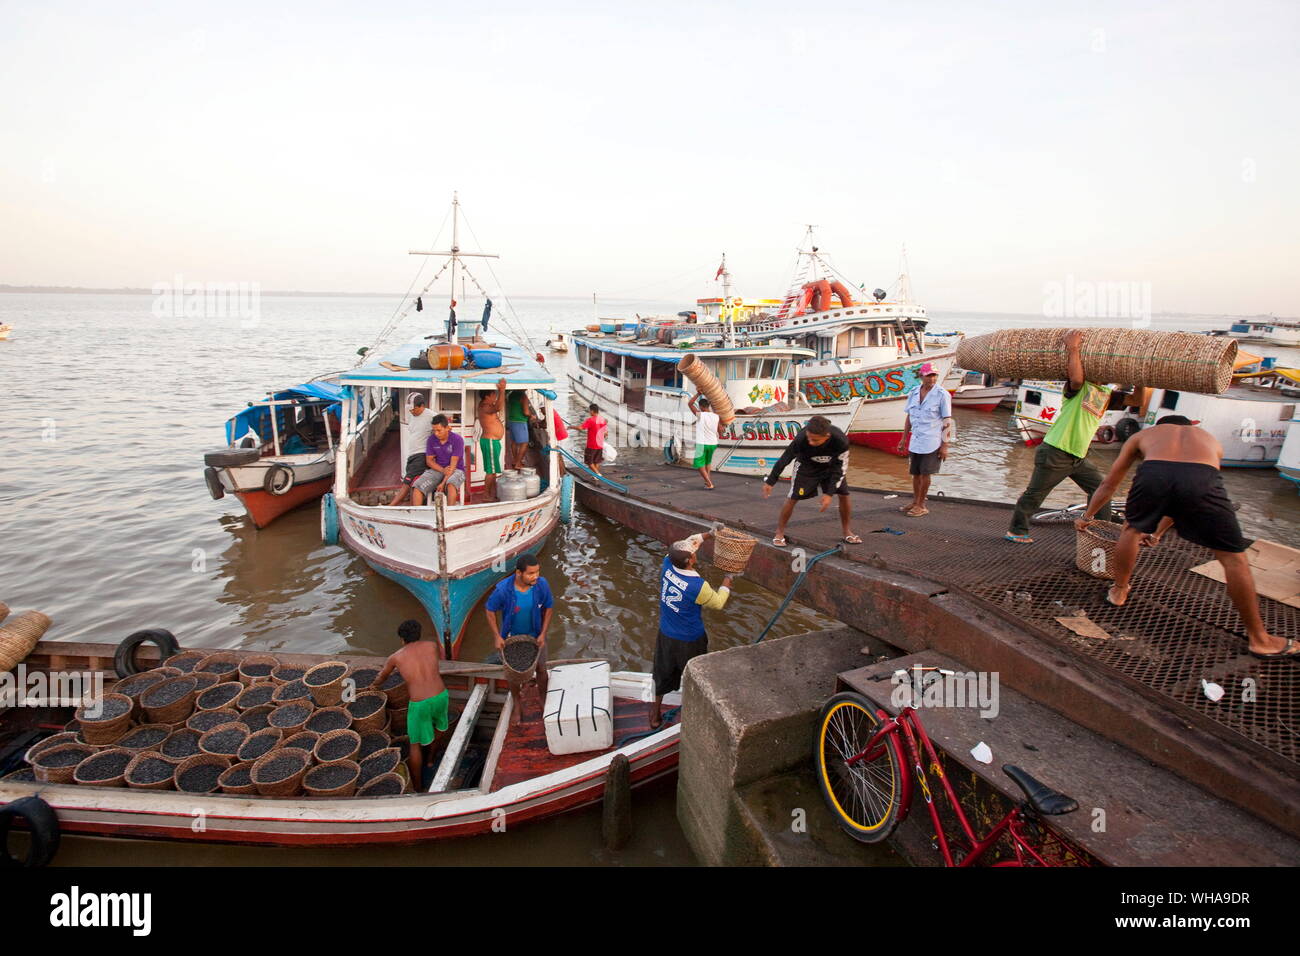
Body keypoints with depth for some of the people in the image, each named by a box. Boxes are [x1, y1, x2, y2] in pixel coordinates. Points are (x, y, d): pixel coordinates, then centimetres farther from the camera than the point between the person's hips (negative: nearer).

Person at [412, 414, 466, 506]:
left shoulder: (457, 440, -13)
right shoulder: (431, 439, 1)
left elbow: (453, 464, -17)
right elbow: (429, 460, 5)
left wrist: (443, 483, -25)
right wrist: (443, 470, -16)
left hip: (456, 470, -4)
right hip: (437, 470, 4)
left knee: (451, 484, -40)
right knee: (417, 486, -20)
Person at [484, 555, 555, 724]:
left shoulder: (542, 585, -27)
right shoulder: (503, 589, -32)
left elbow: (549, 608, -9)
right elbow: (490, 610, -15)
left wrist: (543, 633, -11)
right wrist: (498, 636, -15)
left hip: (535, 635, 1)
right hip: (512, 637, -1)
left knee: (541, 669, 14)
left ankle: (543, 702, 42)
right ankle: (517, 706, 41)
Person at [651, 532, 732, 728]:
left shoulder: (667, 566, -18)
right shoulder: (699, 586, -31)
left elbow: (686, 544, 0)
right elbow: (717, 603, -10)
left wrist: (709, 534, 4)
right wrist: (726, 585, 5)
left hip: (665, 637, 5)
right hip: (689, 642, -5)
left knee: (662, 676, 24)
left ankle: (655, 716, 40)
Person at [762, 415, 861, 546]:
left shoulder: (840, 441, -36)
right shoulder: (801, 438, -38)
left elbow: (840, 468, -23)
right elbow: (785, 458, -23)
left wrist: (829, 493, -25)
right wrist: (770, 481, -17)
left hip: (831, 465, 2)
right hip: (806, 465, -1)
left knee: (844, 495, -4)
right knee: (793, 498, -8)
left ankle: (846, 531, 18)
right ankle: (779, 533, 8)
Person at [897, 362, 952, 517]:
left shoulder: (942, 395, -9)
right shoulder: (913, 393, 6)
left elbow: (947, 421, -8)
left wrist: (945, 445, -12)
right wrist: (903, 439, 14)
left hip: (931, 443, -5)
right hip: (915, 441, 5)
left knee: (925, 474, 1)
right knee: (915, 473, 12)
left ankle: (921, 506, 12)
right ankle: (915, 502, 26)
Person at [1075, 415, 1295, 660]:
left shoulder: (1143, 435, 39)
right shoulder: (1210, 440, 43)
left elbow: (1109, 486, 43)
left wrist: (1087, 517, 57)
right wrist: (1157, 533, 58)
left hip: (1153, 474, 0)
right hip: (1202, 477, 0)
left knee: (1131, 531, 30)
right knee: (1233, 558, 15)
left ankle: (1119, 591, 43)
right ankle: (1259, 639, 23)